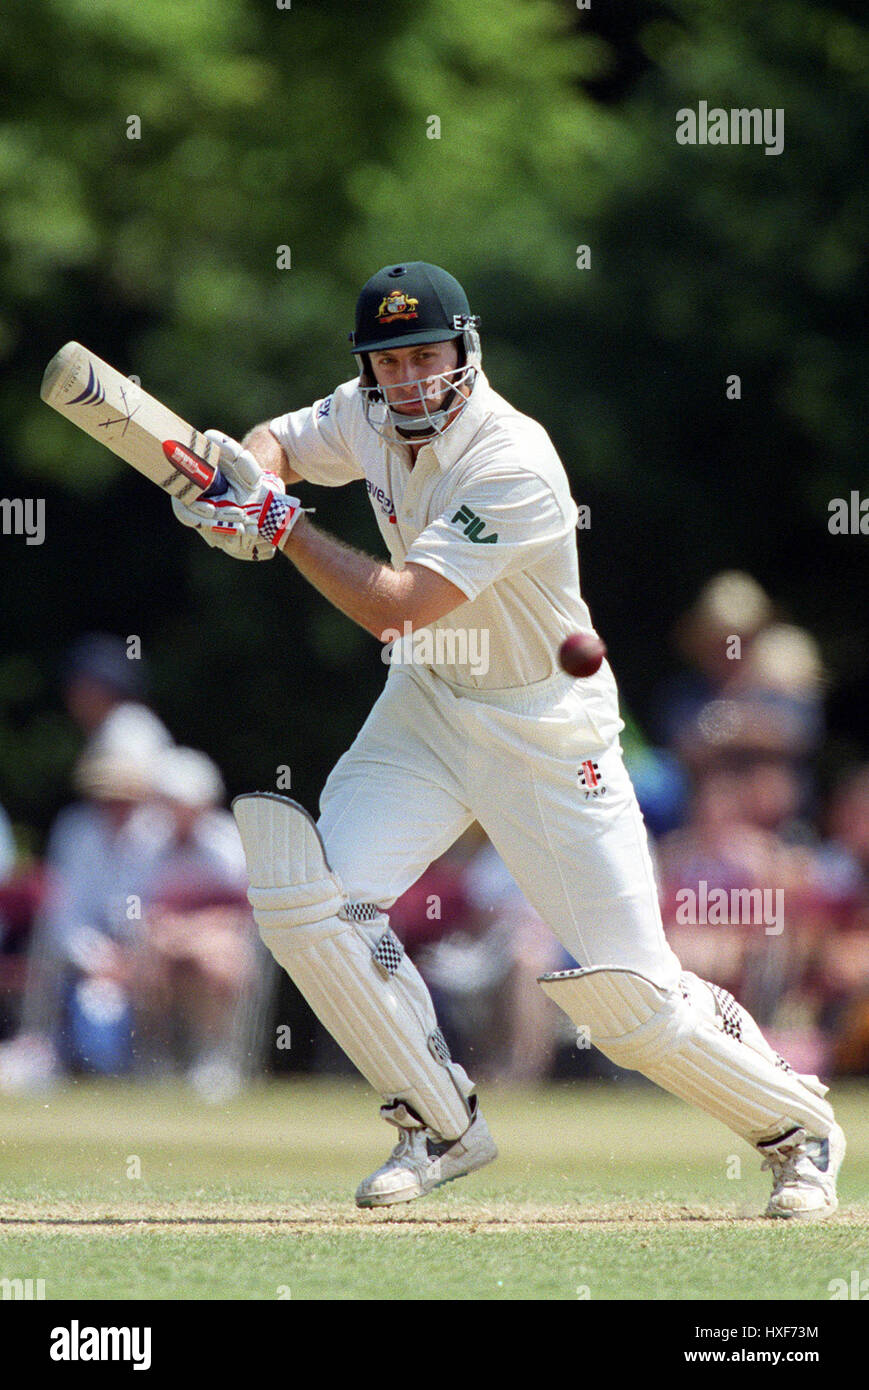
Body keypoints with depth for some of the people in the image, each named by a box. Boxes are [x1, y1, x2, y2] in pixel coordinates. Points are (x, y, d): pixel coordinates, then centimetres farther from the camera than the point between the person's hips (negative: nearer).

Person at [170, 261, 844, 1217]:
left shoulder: (513, 467, -29)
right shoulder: (370, 417, -6)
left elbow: (394, 606, -33)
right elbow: (275, 443, 11)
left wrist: (279, 523, -29)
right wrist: (252, 473, -13)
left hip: (547, 732, -6)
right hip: (427, 706, 7)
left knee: (623, 989, -7)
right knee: (308, 899, -13)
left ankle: (798, 1128, 19)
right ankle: (441, 1126, 5)